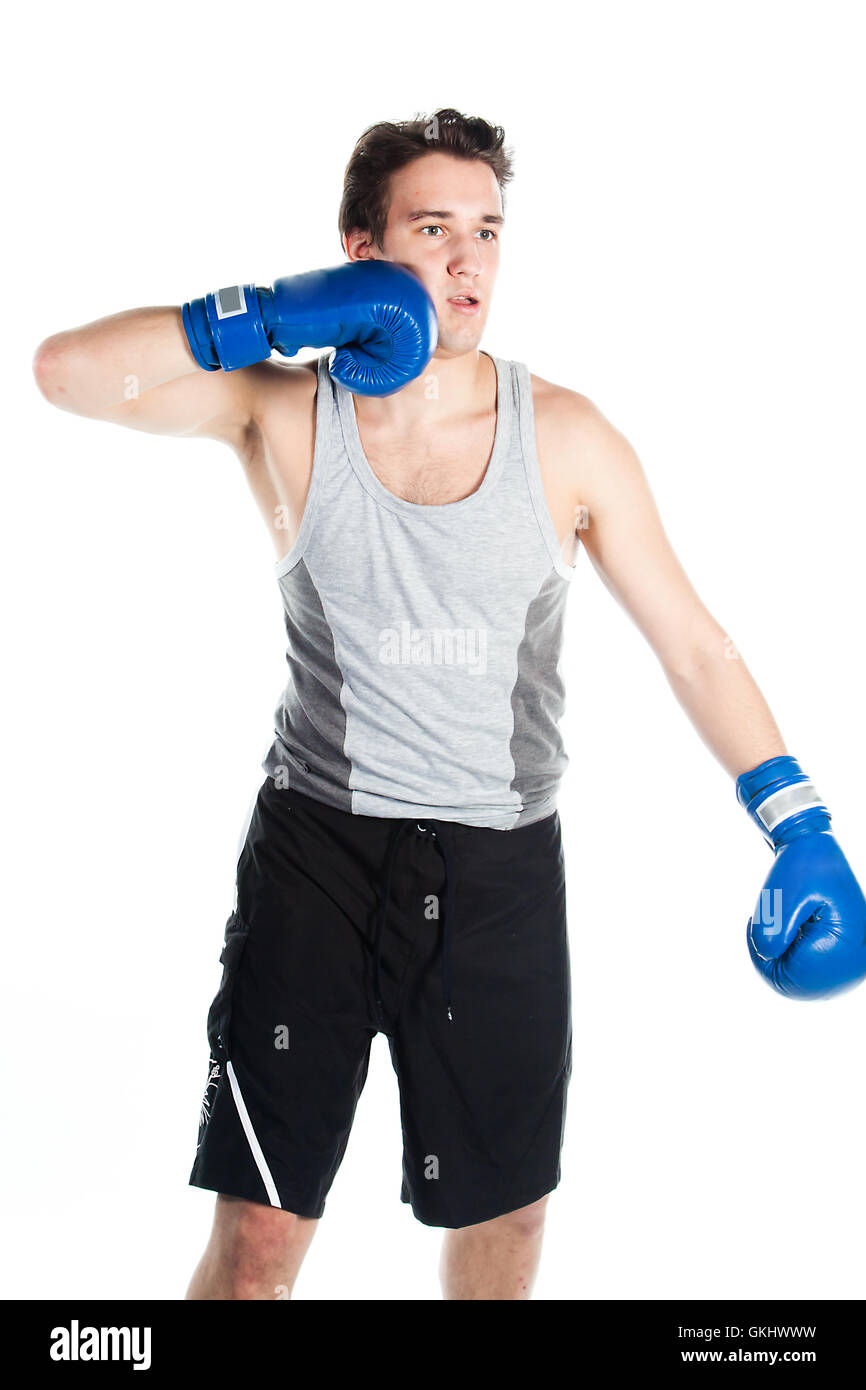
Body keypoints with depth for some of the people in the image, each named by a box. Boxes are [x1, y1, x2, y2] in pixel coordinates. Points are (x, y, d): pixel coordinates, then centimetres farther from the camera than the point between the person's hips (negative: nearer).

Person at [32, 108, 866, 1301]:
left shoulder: (566, 440, -5)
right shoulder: (286, 413, -6)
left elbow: (693, 644, -2)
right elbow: (68, 372, -15)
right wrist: (271, 316, -21)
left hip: (501, 867, 2)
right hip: (318, 846, -1)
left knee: (503, 1214, 17)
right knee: (258, 1232, 4)